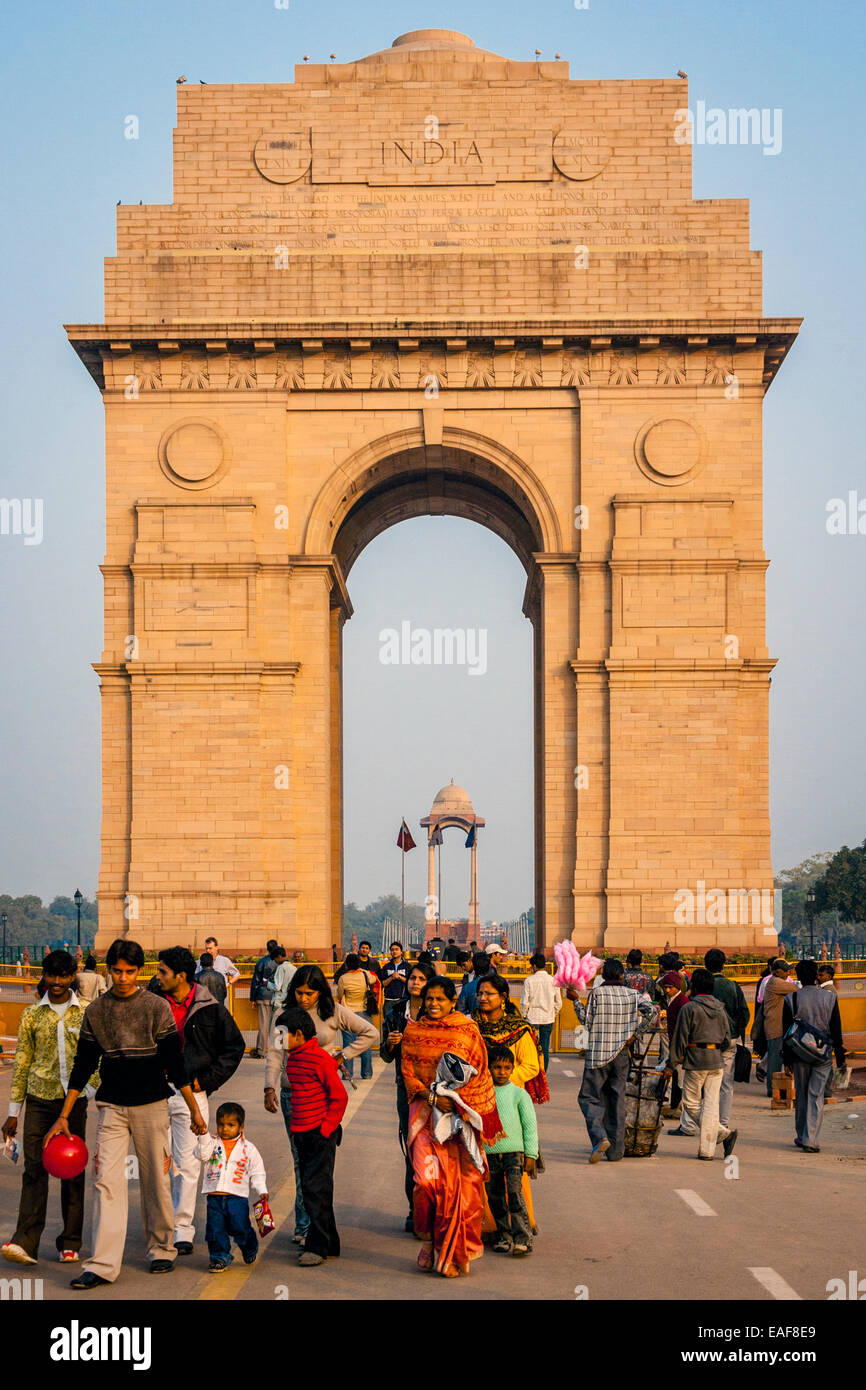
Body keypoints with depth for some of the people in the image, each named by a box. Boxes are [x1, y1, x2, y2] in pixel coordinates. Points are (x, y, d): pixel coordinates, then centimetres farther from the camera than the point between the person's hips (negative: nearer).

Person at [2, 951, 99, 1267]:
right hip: (39, 1099, 0)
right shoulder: (32, 1015, 6)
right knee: (34, 1169, -8)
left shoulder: (86, 1014, 4)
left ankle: (70, 1244, 12)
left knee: (73, 1171, 4)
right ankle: (25, 1242, -13)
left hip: (74, 1099, 0)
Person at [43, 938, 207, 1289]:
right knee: (108, 1181, -8)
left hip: (151, 1105, -1)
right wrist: (64, 1116, 7)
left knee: (156, 1180, 5)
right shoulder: (95, 1011, 4)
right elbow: (83, 1065, 8)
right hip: (112, 1108, 1)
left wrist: (194, 1109, 0)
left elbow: (174, 1063, 0)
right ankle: (103, 1265, -10)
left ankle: (162, 1249, 23)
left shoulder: (156, 1007, -2)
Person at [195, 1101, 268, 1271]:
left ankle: (249, 1249, 29)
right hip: (214, 1198, 1)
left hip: (238, 1197, -1)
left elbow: (257, 1173, 7)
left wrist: (261, 1191, -4)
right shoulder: (212, 1142, 6)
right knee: (215, 1230, -1)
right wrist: (204, 1136, -23)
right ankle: (220, 1257, 14)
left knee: (240, 1228, 0)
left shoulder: (248, 1148, 4)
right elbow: (202, 1155, -12)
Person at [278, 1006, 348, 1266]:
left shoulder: (320, 1059, -15)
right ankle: (329, 1242, 22)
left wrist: (326, 1128, -14)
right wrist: (295, 1124, 16)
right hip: (302, 1133, 9)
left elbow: (339, 1097, -13)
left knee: (316, 1188, -10)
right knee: (310, 1187, 13)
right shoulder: (291, 1059, 11)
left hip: (321, 1133, -9)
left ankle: (318, 1247, -7)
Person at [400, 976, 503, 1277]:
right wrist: (432, 1096, -11)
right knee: (427, 1177, -12)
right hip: (425, 1112, 1)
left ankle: (453, 1249, 10)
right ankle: (429, 1239, 6)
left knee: (460, 1181, -2)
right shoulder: (413, 1032, 7)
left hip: (461, 1114, 0)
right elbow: (408, 1074, 6)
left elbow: (480, 1073, 3)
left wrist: (457, 1098, -11)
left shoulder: (467, 1030, 3)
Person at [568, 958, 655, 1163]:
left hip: (597, 1055, -3)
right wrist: (634, 1035, -3)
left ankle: (600, 1137, -20)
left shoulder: (596, 993, -7)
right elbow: (651, 1011, -9)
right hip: (621, 1054, 3)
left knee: (588, 1097, 4)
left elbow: (587, 1020, -3)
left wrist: (576, 1000, 6)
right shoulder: (632, 994, 3)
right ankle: (615, 1151, 10)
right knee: (617, 1100, 10)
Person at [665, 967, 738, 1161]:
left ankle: (723, 1134, -7)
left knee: (691, 1103, 5)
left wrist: (671, 1065, -1)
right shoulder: (720, 1009, 10)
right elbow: (727, 1041, 12)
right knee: (711, 1104, 6)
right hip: (717, 1061, 6)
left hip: (696, 1060, -6)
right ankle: (707, 1150, 1)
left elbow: (680, 1039, -7)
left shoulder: (689, 1008, -7)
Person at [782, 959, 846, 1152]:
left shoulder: (790, 999, -5)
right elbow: (836, 1029, 2)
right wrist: (840, 1056, 9)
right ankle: (811, 1140, -7)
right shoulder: (830, 997, -3)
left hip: (800, 1054, 0)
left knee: (801, 1096, 13)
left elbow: (786, 1031, -2)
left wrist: (786, 1057, 5)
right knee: (816, 1097, 0)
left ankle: (801, 1137, 20)